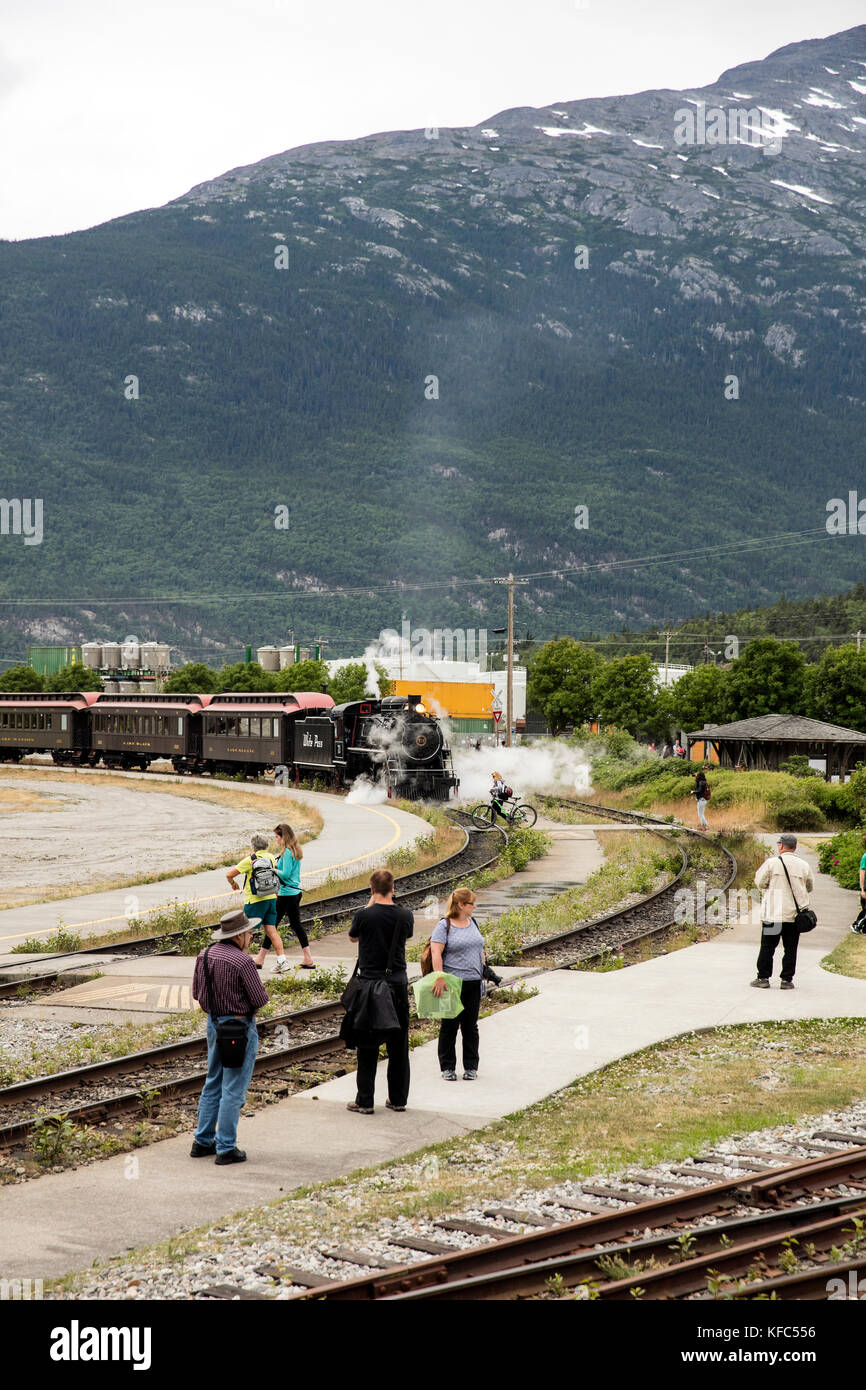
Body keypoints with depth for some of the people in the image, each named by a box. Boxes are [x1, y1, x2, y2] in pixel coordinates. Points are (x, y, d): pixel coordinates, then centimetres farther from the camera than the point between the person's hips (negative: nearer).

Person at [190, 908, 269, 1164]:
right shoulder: (242, 961, -21)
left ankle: (202, 1142, 23)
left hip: (213, 1023, 8)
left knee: (213, 1084, 19)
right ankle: (226, 1149, 4)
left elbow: (197, 993, 11)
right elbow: (259, 999, -17)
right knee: (233, 1090, 0)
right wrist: (260, 989, 4)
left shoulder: (204, 956, 2)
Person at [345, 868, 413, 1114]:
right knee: (398, 1045, 11)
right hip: (398, 984, 3)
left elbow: (352, 937, 8)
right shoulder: (405, 916, -3)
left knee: (367, 1046, 3)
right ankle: (398, 1098, 17)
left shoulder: (365, 916, -12)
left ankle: (364, 1101, 5)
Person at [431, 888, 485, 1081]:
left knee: (470, 1026, 9)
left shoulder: (473, 923, 13)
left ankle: (471, 1066, 17)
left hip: (473, 983, 6)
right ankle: (448, 1067, 11)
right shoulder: (444, 926, -7)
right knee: (450, 1025, 2)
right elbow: (436, 953, -14)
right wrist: (439, 978, -22)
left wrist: (484, 973, 19)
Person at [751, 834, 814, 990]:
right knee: (790, 948, 7)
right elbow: (809, 888, 12)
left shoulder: (772, 863, -8)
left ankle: (763, 978, 6)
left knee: (767, 947, 6)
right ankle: (787, 980, 7)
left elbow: (760, 882, -2)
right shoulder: (804, 866, 1)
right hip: (795, 914, 2)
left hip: (773, 913, -2)